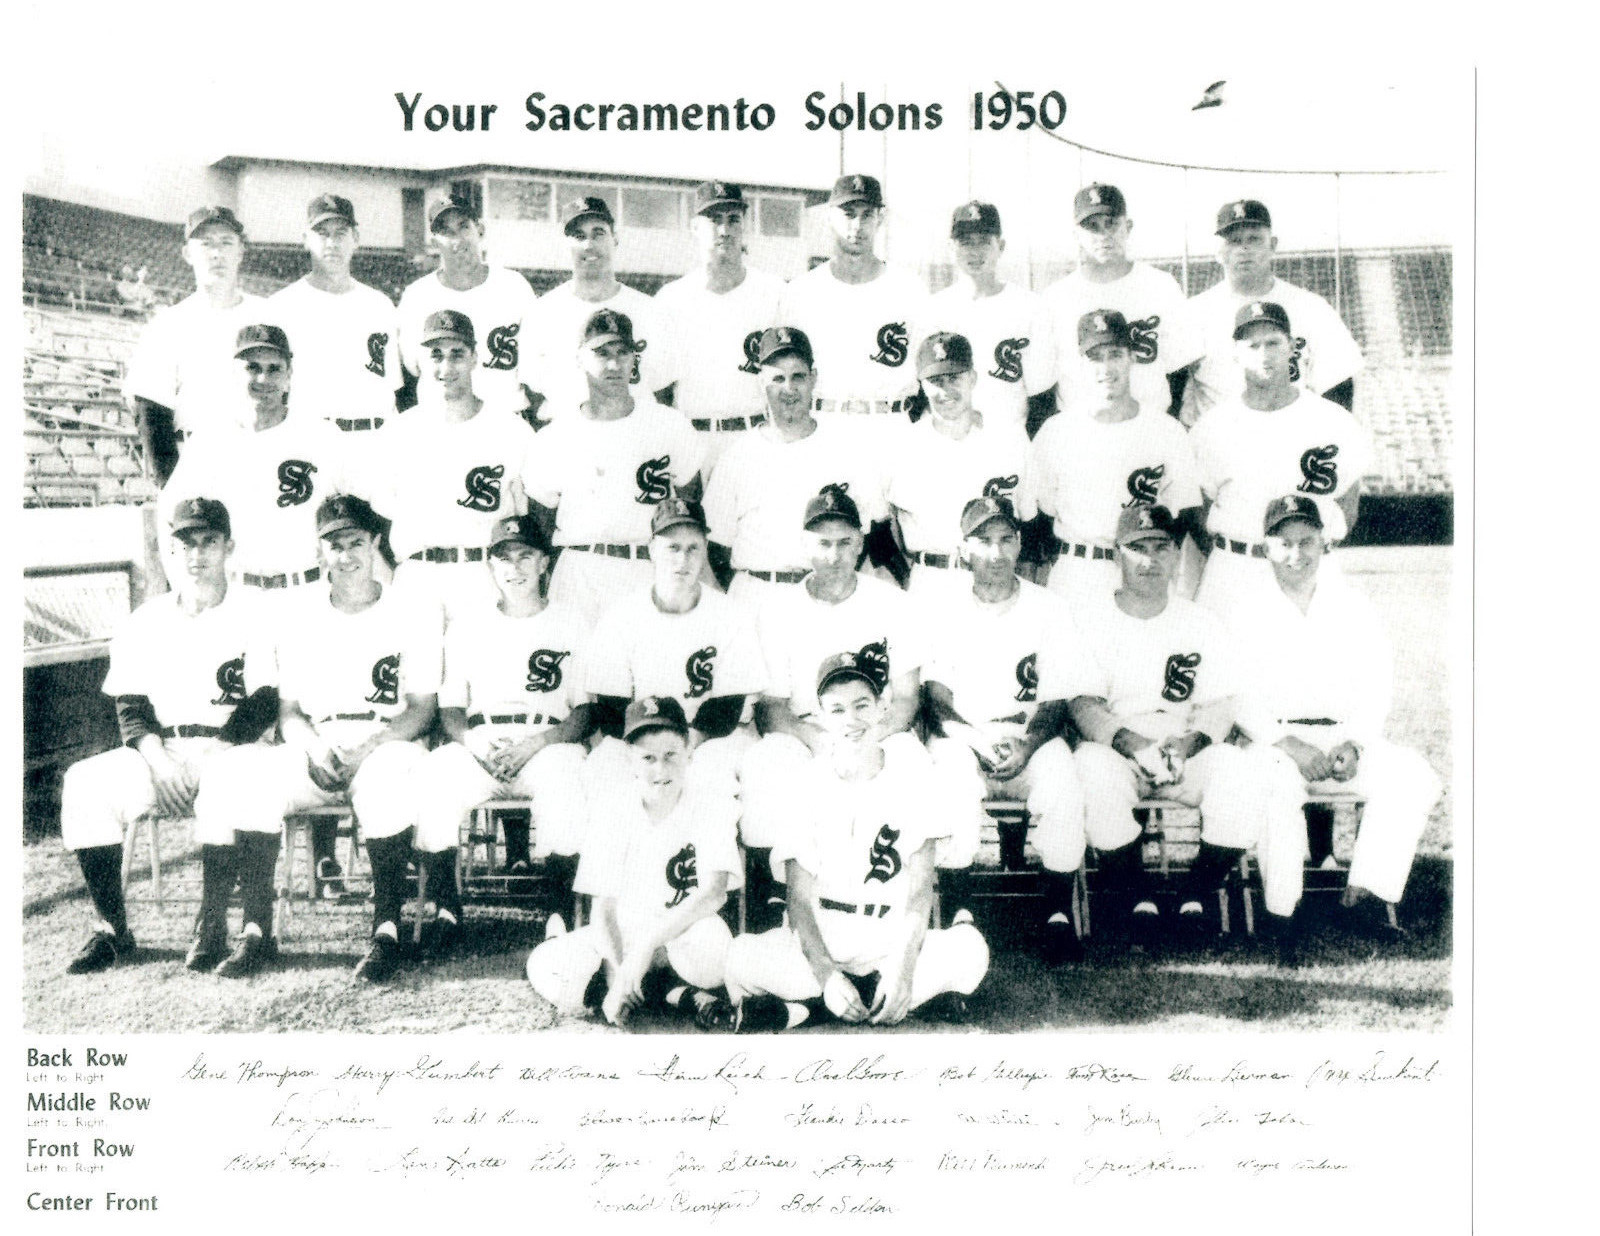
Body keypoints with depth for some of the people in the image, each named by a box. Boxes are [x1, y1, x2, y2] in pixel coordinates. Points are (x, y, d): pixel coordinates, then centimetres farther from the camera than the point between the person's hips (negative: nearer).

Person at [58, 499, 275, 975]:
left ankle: (214, 928, -26)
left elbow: (266, 704, -6)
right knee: (85, 782, -23)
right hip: (161, 752, 4)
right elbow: (130, 707, 9)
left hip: (229, 749, -4)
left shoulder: (253, 615, 3)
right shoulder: (146, 621, 14)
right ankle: (110, 928, -14)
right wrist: (159, 759, -11)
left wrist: (211, 753, -19)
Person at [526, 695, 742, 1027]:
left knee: (709, 940, -39)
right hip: (622, 935, 3)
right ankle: (670, 993, -11)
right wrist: (616, 973, -21)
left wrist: (646, 944, -29)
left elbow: (713, 893, -22)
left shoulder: (712, 797, -11)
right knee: (545, 968, -24)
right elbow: (604, 904, -5)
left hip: (684, 932, -3)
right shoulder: (613, 803, -4)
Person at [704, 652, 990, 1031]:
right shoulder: (809, 784, -1)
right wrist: (827, 975, -22)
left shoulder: (911, 772, -1)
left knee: (969, 950, -30)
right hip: (823, 942, 0)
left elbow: (920, 886, -6)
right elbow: (801, 897, -6)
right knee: (742, 957, -28)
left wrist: (903, 970, -20)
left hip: (893, 941, 0)